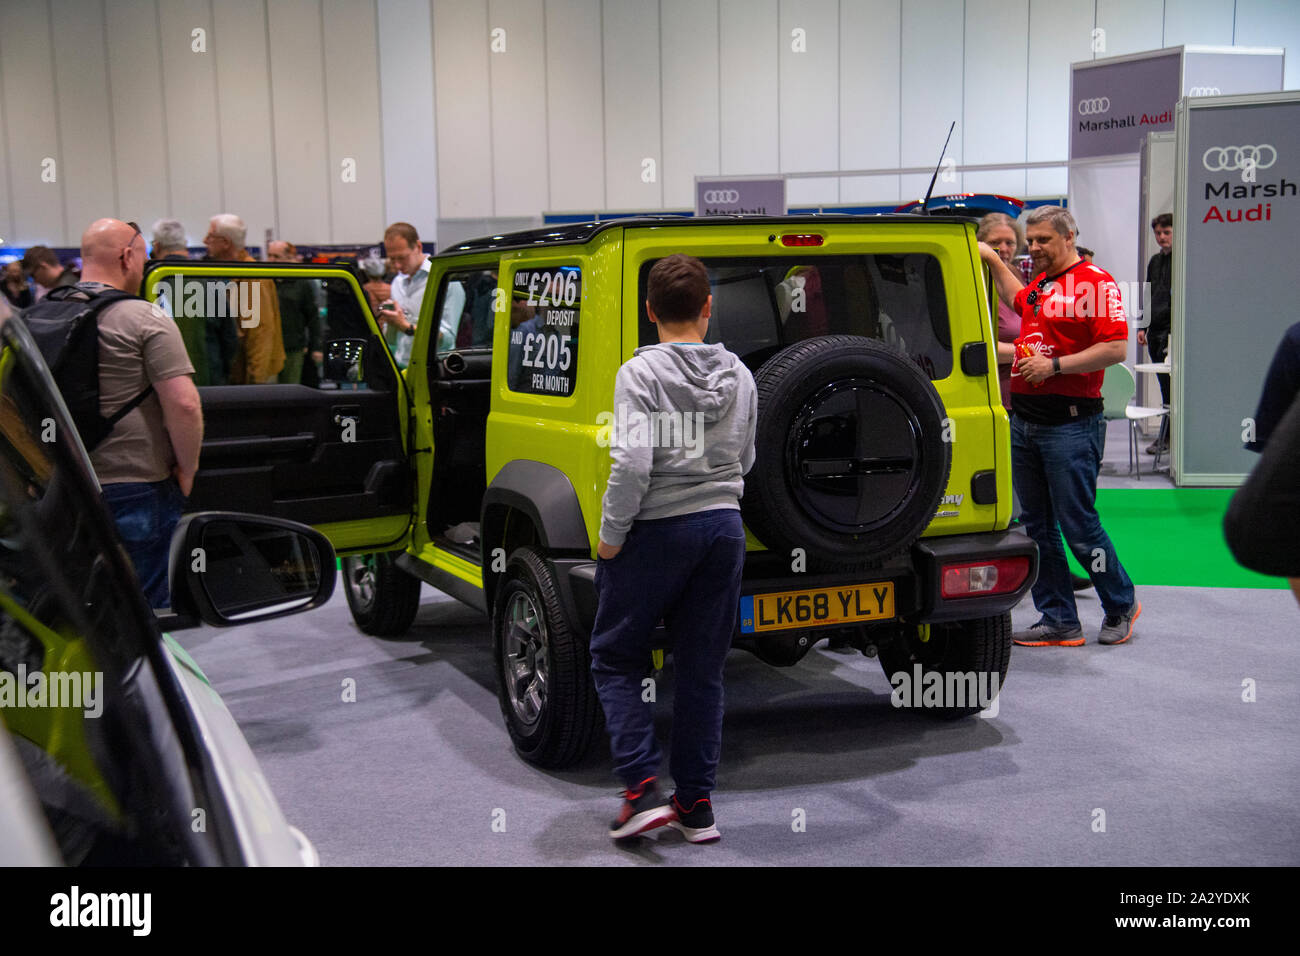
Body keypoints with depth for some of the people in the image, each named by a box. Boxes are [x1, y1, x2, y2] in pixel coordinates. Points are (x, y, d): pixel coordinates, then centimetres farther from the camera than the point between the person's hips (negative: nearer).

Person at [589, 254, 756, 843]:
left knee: (615, 659, 12)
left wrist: (610, 537, -12)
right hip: (724, 527, 5)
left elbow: (632, 463, -22)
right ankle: (697, 806, 17)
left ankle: (643, 790, 2)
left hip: (658, 530, -5)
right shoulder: (739, 375, 5)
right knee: (702, 670, 12)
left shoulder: (641, 373, -12)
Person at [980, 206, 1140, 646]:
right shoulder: (1039, 284, 17)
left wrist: (1054, 365, -18)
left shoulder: (1095, 283, -8)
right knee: (1037, 526, 8)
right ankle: (1059, 621, 15)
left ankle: (1121, 605, 18)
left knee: (1078, 525, -4)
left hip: (1070, 424, -8)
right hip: (1024, 422, 8)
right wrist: (994, 262, 34)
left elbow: (1116, 348, -17)